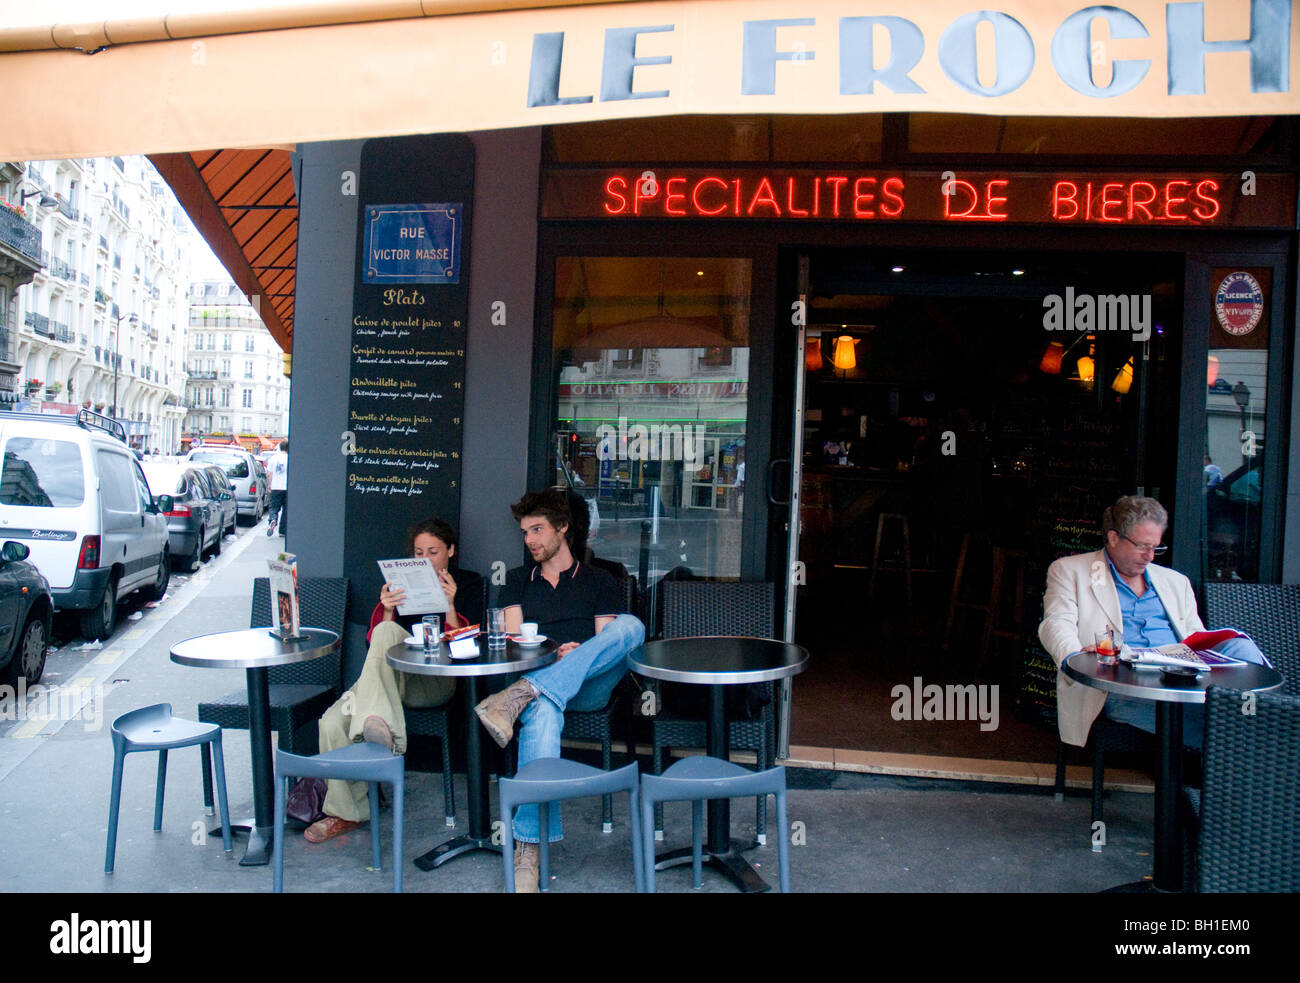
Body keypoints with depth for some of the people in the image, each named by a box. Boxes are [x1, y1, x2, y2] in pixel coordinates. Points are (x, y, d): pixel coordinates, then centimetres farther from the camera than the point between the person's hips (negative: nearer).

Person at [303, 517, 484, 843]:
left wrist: (450, 604, -14)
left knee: (388, 633, -33)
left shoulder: (469, 583, 14)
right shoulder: (401, 582, 23)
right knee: (332, 723, -24)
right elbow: (374, 644, 14)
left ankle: (373, 722, -46)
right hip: (392, 679, 4)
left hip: (435, 681, -4)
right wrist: (387, 610, -6)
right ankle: (347, 812, -12)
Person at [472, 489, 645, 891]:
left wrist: (581, 654, -14)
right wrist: (552, 654, -8)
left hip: (588, 687, 0)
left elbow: (610, 639, 11)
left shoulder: (598, 581, 21)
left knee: (631, 626, -32)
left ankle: (522, 694, -45)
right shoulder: (518, 581, 26)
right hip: (537, 677, 0)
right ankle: (530, 845, -47)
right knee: (542, 712, -41)